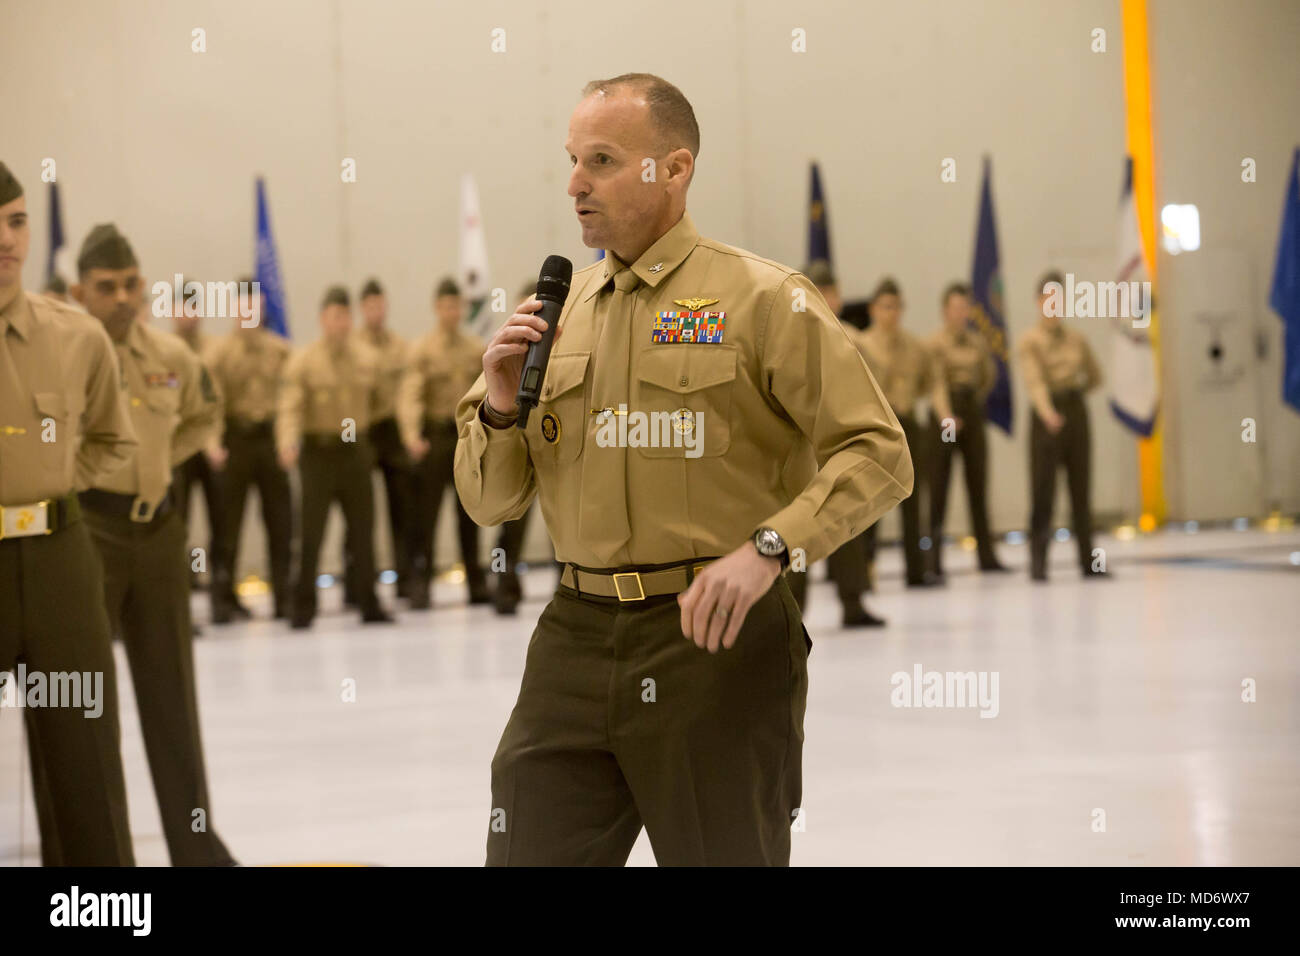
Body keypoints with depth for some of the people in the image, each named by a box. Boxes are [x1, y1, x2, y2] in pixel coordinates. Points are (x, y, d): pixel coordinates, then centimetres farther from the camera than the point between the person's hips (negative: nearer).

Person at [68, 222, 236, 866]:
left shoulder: (172, 356, 4)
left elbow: (204, 414, 24)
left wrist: (161, 461, 11)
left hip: (157, 525, 5)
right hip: (85, 527, -5)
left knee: (171, 695, 12)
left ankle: (195, 843, 21)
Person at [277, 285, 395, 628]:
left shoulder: (367, 358, 6)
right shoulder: (302, 361, -5)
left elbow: (377, 400, 14)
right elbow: (289, 407, -15)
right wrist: (287, 444, -31)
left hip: (356, 452, 3)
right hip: (318, 454, -3)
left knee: (363, 530, 7)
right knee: (311, 533, -2)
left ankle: (369, 604, 14)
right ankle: (303, 608, 6)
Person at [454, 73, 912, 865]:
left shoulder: (760, 299, -4)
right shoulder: (557, 310, 11)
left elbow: (879, 453, -9)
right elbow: (493, 504, 15)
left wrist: (768, 546, -22)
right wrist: (498, 409, -5)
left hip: (714, 635, -4)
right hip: (576, 639, 4)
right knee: (527, 854, 3)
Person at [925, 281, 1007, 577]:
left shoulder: (978, 342, 9)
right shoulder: (935, 343, -6)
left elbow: (989, 374, 23)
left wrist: (977, 398, 11)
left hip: (973, 411, 5)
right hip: (945, 412, -5)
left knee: (978, 483, 6)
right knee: (939, 485, -3)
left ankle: (986, 555, 10)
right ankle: (934, 555, -1)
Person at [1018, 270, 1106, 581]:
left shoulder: (1076, 339, 8)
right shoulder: (1029, 341, -7)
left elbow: (1094, 377, 21)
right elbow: (1034, 380, -23)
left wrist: (1071, 394, 8)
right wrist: (1048, 411, -39)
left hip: (1076, 413, 5)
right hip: (1046, 419, -4)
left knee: (1081, 490, 7)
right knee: (1042, 492, -5)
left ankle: (1088, 561, 12)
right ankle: (1038, 562, 0)